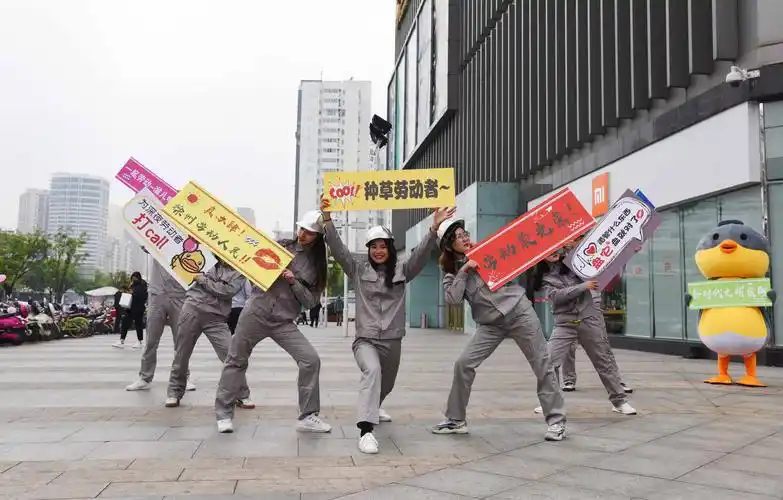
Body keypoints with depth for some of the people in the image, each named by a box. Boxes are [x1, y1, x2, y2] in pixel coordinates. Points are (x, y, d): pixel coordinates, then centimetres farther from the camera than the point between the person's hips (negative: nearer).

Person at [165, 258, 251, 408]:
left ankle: (242, 395, 4)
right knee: (181, 354, 11)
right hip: (192, 308, 2)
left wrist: (204, 281, -8)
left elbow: (228, 291, -12)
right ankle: (175, 391, 31)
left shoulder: (239, 272, 4)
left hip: (216, 317, -2)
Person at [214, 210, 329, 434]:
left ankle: (307, 417, -2)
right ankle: (224, 414, 23)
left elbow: (311, 301, -2)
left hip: (284, 321, 1)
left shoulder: (317, 266, 4)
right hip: (255, 311, 0)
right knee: (236, 361, 6)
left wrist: (294, 282, -16)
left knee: (311, 359, -13)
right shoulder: (280, 245, 2)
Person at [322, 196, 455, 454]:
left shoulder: (402, 271, 2)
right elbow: (338, 248, -10)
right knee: (372, 370, -34)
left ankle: (373, 407, 59)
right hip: (366, 339, -3)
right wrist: (327, 219, -21)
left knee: (386, 384, 23)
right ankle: (366, 430, -38)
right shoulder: (358, 271, 0)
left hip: (392, 341, 3)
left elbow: (421, 254, -13)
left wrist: (434, 228, -28)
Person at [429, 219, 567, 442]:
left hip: (519, 310, -1)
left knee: (542, 365, -1)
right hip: (491, 324, 1)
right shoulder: (451, 272, 5)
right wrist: (463, 271, -15)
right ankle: (456, 420, 6)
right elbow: (452, 299, -11)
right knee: (463, 363, -8)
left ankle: (556, 420, 12)